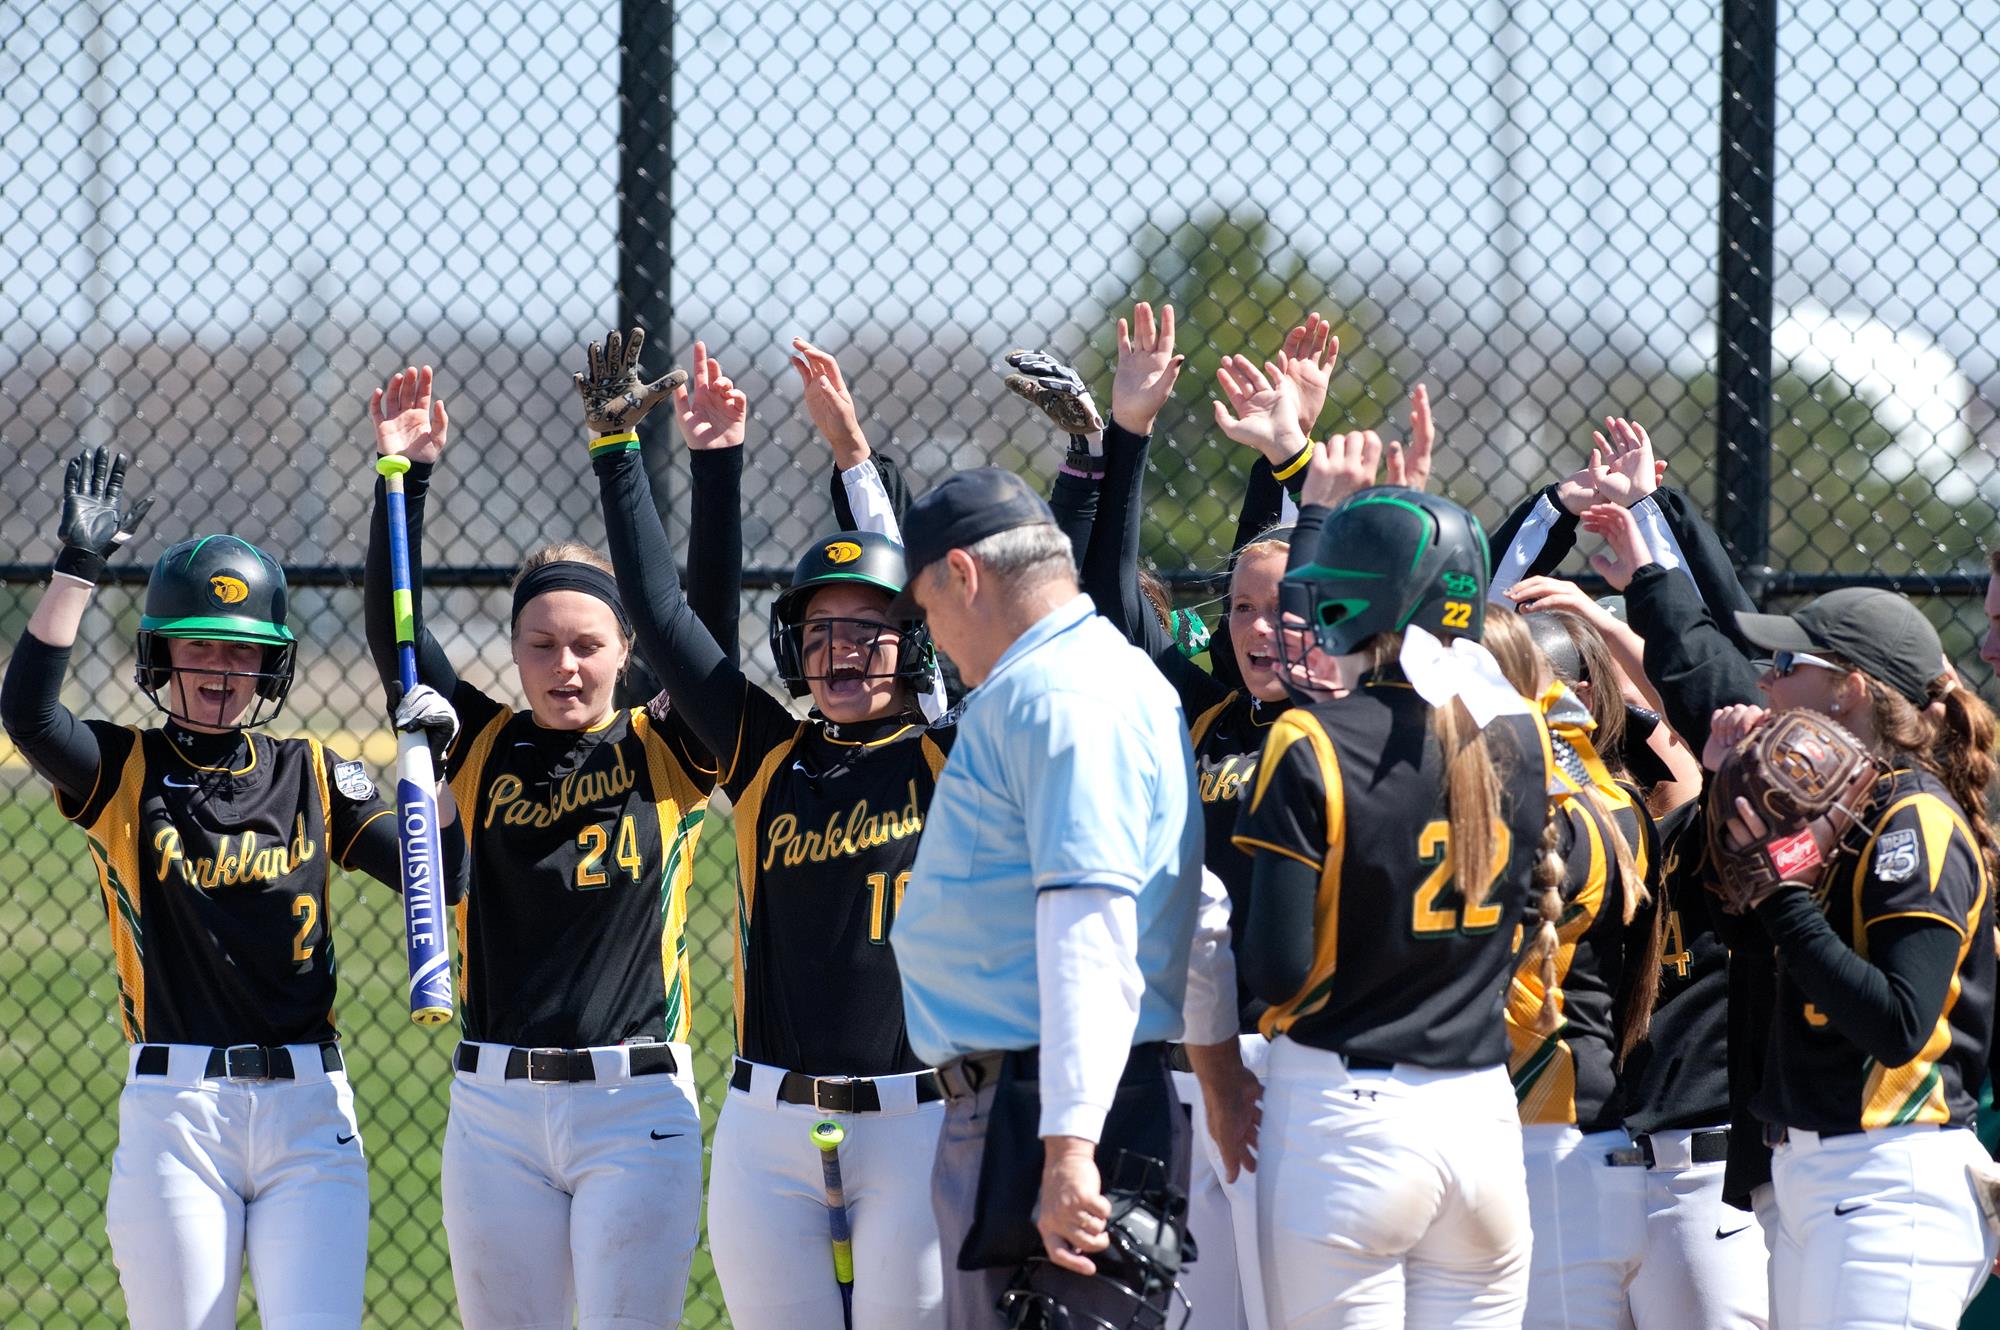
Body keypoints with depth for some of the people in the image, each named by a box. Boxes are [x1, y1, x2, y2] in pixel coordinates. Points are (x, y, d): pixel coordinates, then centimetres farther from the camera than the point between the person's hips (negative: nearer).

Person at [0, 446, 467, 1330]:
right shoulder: (124, 771, 3)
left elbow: (439, 877, 5)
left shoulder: (312, 778, 10)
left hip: (308, 1110, 2)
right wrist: (76, 569, -22)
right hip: (173, 1113, -2)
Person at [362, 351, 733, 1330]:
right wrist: (406, 475, -8)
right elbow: (394, 633, 0)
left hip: (638, 1108, -2)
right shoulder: (482, 750, 8)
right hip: (495, 1109, 2)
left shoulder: (667, 755, 3)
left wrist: (715, 460, -13)